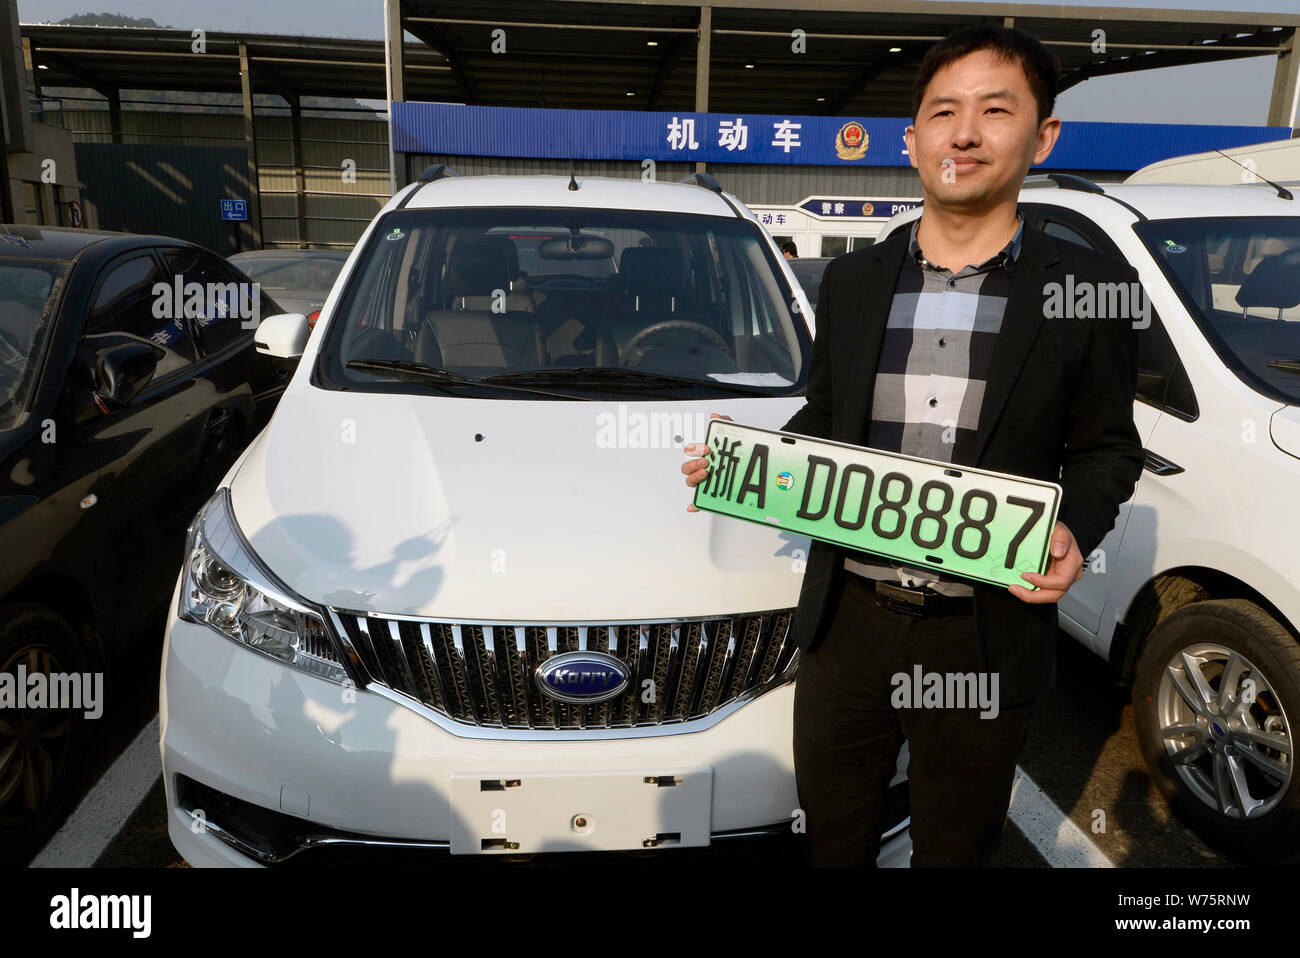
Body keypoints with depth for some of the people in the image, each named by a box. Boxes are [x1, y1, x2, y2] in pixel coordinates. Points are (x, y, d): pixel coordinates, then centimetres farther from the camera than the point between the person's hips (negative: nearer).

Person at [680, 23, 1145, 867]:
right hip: (847, 618, 2)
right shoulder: (850, 280, 4)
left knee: (954, 849, 21)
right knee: (833, 838, 22)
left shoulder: (1089, 289, -4)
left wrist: (1074, 528, -17)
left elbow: (1106, 448, 2)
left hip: (986, 639, -2)